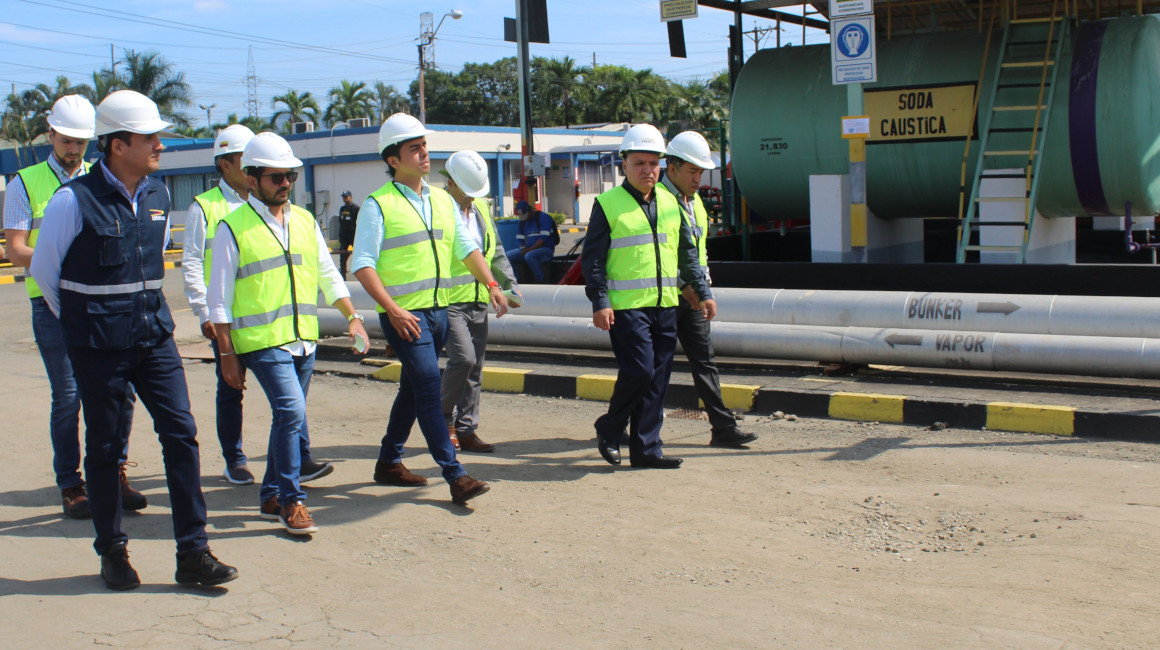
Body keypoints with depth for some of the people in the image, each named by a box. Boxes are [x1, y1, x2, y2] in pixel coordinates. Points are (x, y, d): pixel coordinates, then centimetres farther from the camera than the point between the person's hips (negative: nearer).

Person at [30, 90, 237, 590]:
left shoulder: (158, 197, 7)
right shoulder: (75, 200, -12)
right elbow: (44, 268, 0)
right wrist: (81, 321, 10)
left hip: (154, 334, 5)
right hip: (98, 345, -5)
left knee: (181, 433, -2)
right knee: (105, 447, 5)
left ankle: (192, 553, 4)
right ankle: (112, 552, 22)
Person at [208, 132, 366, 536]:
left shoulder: (305, 222, 13)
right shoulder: (234, 228, -4)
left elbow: (329, 276, 20)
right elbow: (219, 298, -3)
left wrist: (352, 317, 8)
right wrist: (227, 353, -6)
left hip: (304, 339, 6)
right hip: (262, 339, -6)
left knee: (289, 419, 11)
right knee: (292, 412, -17)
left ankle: (271, 498, 25)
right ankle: (291, 501, -5)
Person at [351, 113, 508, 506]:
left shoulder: (443, 200, 13)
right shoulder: (379, 205, -8)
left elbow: (466, 247, 16)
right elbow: (363, 265, -12)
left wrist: (491, 285, 2)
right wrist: (392, 310, -21)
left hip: (438, 309, 7)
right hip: (403, 314, -7)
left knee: (414, 389, 15)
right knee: (428, 385, -13)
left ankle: (388, 463, 29)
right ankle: (455, 476, -13)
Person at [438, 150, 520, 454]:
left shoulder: (481, 209, 14)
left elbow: (495, 252, 22)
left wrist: (509, 284, 13)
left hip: (478, 300, 7)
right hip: (448, 300, -7)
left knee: (475, 366, 7)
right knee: (463, 357, -17)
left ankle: (466, 429, 16)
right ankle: (444, 418, 4)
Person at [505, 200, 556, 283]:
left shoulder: (543, 218, -7)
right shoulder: (522, 221, 16)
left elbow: (544, 238, -15)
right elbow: (519, 239, 18)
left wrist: (529, 249, -20)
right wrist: (523, 249, -5)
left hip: (545, 249, -7)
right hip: (529, 250, 7)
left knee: (529, 256, -38)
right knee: (508, 255, -13)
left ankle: (542, 281, -25)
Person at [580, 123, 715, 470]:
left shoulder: (669, 203, 14)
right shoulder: (608, 204, -3)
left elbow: (687, 253, 21)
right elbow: (593, 258, -5)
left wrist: (703, 292, 16)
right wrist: (600, 303, -12)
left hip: (665, 305, 6)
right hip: (626, 306, -6)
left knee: (658, 379, 6)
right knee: (639, 371, -13)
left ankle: (646, 448, 14)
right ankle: (609, 430, 10)